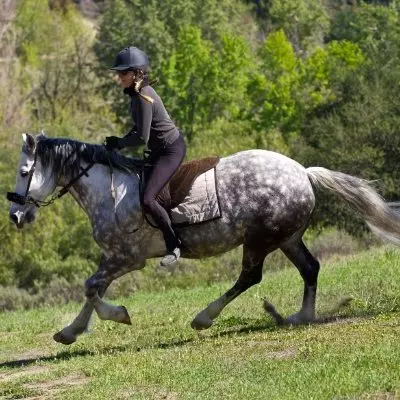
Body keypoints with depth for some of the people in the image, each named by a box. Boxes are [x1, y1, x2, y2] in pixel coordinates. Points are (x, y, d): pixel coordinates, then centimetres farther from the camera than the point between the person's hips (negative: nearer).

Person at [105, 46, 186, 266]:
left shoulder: (143, 98, -23)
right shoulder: (137, 93, 6)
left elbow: (142, 138, -24)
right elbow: (139, 127, 17)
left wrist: (119, 143, -10)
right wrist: (119, 142, 4)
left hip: (171, 150, -11)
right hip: (161, 149, 11)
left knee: (147, 199, -20)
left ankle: (173, 245, -9)